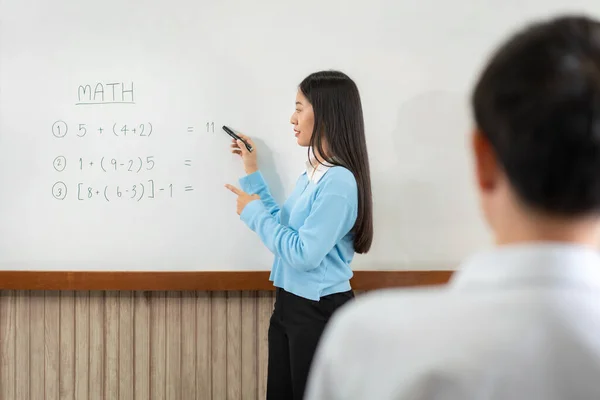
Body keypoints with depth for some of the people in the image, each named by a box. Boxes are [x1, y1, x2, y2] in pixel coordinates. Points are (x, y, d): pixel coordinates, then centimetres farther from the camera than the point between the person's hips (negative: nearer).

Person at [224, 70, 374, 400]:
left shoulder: (338, 181, -21)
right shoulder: (310, 173, 9)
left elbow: (304, 254, -24)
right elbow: (283, 226, 13)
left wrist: (254, 212, -13)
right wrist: (252, 174, 16)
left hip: (320, 311, -9)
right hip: (288, 303, 9)